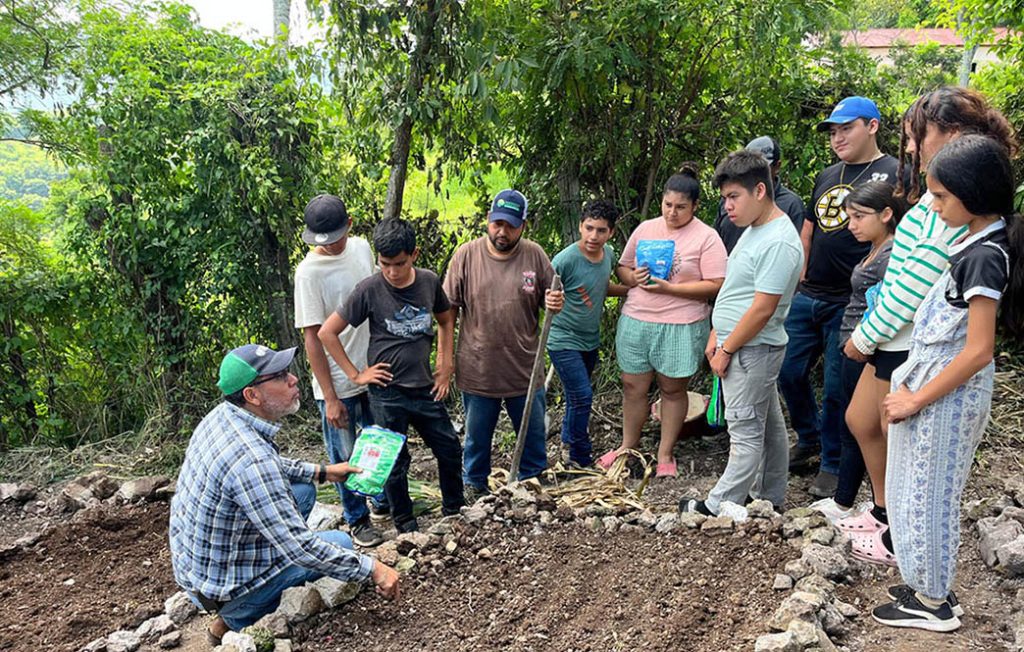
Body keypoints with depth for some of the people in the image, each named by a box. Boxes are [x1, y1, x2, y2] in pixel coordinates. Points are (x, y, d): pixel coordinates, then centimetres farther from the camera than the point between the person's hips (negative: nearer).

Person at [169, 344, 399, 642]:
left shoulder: (222, 415, -6)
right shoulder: (250, 459, -34)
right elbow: (301, 548, -31)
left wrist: (323, 471, 11)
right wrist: (372, 569, -23)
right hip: (219, 584, -7)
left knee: (304, 491, 14)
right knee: (340, 544, 3)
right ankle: (236, 617, 9)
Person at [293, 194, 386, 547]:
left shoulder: (362, 248, -1)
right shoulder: (309, 271, -20)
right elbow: (312, 337, -18)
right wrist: (330, 398, -18)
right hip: (337, 384, -6)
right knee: (345, 456, 9)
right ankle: (358, 521, 27)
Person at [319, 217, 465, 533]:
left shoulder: (429, 281, -3)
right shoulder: (369, 289, -14)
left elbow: (446, 320, 16)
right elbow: (327, 332, -8)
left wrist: (445, 366, 9)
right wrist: (356, 374, -8)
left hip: (425, 388, 4)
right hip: (388, 392, -4)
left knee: (450, 450, 13)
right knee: (396, 462, 8)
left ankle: (455, 510, 36)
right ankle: (406, 525, 28)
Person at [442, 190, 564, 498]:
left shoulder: (535, 255, -4)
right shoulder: (466, 255, -7)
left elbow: (551, 299, 7)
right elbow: (448, 310, -2)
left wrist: (556, 303, -18)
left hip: (524, 369, 1)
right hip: (477, 368, -1)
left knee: (533, 435, 17)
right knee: (477, 436, 17)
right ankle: (475, 487, 38)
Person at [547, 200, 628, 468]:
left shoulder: (608, 254, -1)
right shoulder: (566, 259, -24)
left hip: (590, 339, 7)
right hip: (564, 341, -7)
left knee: (578, 395, 21)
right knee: (582, 396, -10)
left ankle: (569, 441, 41)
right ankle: (580, 459, 6)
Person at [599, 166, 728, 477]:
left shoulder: (706, 238, -6)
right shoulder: (645, 229, 8)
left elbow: (715, 286, -12)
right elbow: (622, 267, 15)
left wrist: (670, 288, -20)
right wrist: (633, 278, -9)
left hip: (681, 326, -4)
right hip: (636, 321, 4)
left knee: (673, 389, 9)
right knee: (633, 385, 11)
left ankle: (665, 453, 23)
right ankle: (628, 445, 29)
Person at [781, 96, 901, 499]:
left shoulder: (893, 175, -7)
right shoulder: (827, 176, 16)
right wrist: (798, 278, 14)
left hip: (850, 303, -7)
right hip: (807, 298, 7)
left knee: (837, 388, 2)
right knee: (790, 373, 11)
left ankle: (832, 464, 19)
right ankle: (809, 441, 33)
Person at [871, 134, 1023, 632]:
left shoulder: (984, 256, -20)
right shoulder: (975, 242, 7)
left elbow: (978, 351, -23)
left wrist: (916, 400, -16)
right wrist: (912, 389, 12)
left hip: (946, 397, -9)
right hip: (930, 381, 9)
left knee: (927, 496, 4)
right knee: (916, 492, 17)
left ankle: (932, 604, 20)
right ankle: (924, 584, 31)